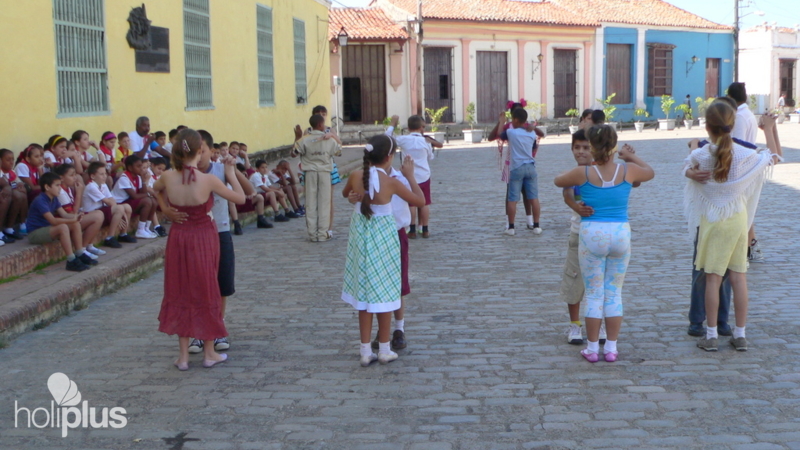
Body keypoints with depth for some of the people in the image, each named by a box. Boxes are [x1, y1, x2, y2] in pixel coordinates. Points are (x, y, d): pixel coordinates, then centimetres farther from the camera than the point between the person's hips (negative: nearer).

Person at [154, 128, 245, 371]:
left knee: (180, 293, 13)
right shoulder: (208, 180, -19)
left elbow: (155, 189, 16)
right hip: (204, 237, -3)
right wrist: (230, 173, 3)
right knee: (206, 292, 11)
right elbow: (240, 198, -8)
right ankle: (209, 353, 19)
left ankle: (183, 355, 15)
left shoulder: (168, 177, -8)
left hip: (178, 237, 3)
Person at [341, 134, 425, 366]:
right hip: (383, 237, -4)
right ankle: (384, 350, 17)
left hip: (360, 236, 4)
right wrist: (410, 176, 1)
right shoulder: (391, 182, -18)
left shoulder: (356, 176, -7)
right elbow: (420, 201, -9)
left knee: (364, 293, 11)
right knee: (384, 292, 9)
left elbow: (345, 193, 15)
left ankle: (366, 351, 14)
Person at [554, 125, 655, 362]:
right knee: (614, 293, 11)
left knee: (594, 294, 8)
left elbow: (558, 181, 11)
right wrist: (631, 156, 32)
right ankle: (611, 347, 14)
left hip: (592, 234, -2)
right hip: (621, 233, 2)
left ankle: (592, 348, 12)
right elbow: (650, 173, 19)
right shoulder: (628, 170, -3)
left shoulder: (583, 173, -8)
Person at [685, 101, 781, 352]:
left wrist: (694, 147, 25)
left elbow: (690, 168, 10)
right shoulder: (745, 156, -9)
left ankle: (711, 336, 8)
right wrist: (768, 130, 21)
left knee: (713, 278, 4)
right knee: (739, 277, 8)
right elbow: (775, 156, 9)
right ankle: (740, 335, 15)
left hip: (711, 221, -2)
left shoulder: (700, 155, -13)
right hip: (738, 219, 2)